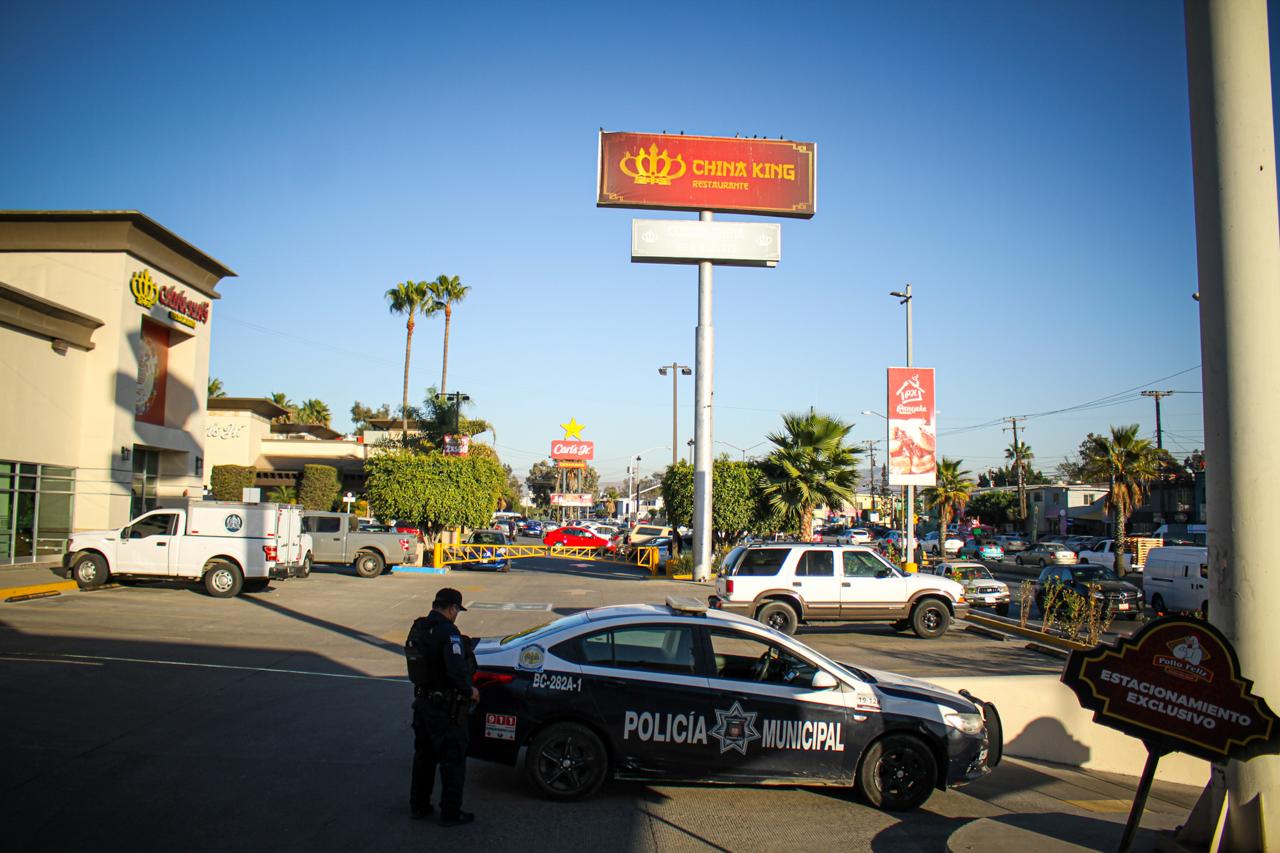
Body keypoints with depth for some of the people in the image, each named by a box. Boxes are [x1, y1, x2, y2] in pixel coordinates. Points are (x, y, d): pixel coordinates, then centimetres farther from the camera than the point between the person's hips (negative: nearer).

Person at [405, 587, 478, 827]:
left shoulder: (417, 629, 6)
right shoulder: (448, 632, -21)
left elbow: (416, 664, 12)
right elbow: (456, 670, -29)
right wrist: (469, 691, -13)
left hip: (422, 701, 8)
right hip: (446, 707, -8)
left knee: (423, 755, 21)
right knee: (453, 759, 4)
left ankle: (418, 806, 31)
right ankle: (451, 813, 11)